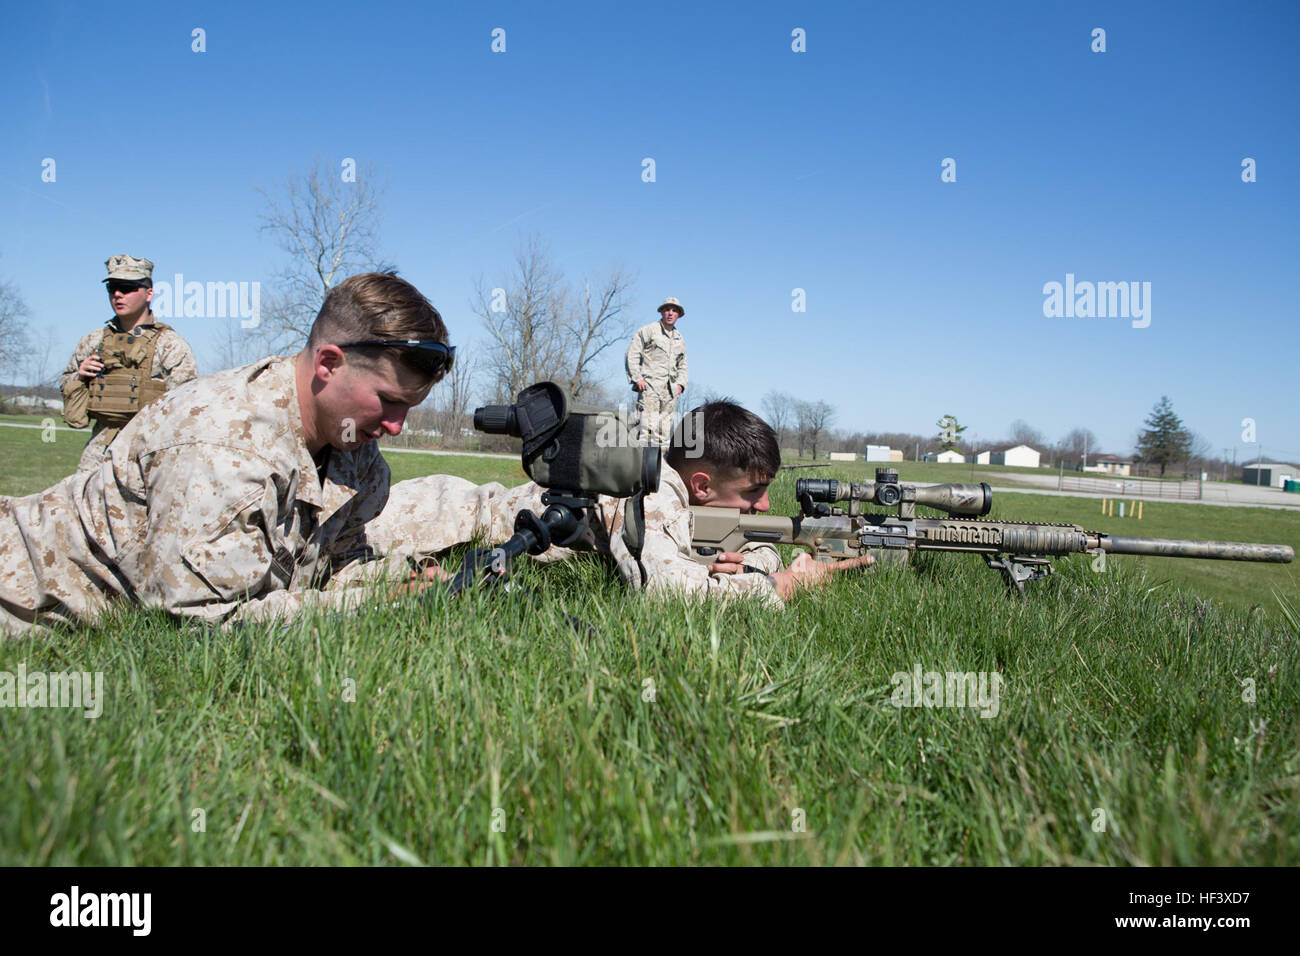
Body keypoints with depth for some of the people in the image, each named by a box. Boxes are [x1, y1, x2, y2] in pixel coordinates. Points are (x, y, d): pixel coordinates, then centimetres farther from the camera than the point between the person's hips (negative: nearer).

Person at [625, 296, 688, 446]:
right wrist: (637, 378, -12)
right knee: (647, 426, -16)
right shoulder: (648, 330, 3)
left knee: (664, 430, 4)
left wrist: (680, 383, 12)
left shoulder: (680, 340, 22)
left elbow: (682, 366, 30)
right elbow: (632, 354, -2)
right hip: (649, 385, -6)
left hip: (670, 390, 6)